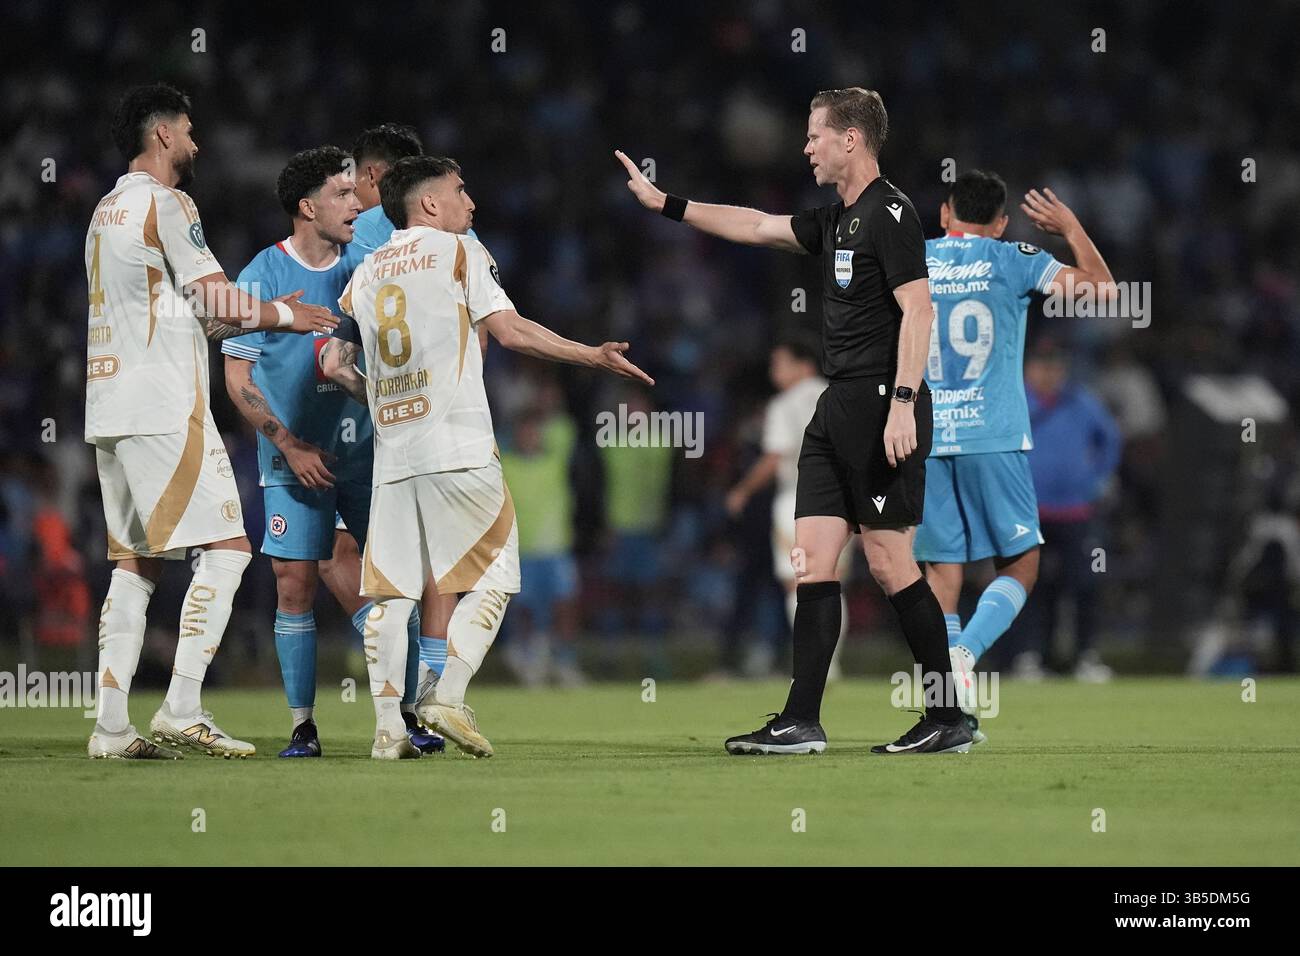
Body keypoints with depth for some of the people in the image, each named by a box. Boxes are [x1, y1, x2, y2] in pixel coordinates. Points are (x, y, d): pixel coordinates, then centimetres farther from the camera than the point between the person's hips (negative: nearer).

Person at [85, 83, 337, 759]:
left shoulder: (107, 210, 21)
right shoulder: (166, 204, -7)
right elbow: (217, 303, -11)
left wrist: (261, 315, 22)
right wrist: (283, 315, 7)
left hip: (109, 410, 9)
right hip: (163, 405, -9)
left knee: (134, 563, 9)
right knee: (225, 547, -8)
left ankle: (111, 725, 4)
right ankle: (183, 709, -16)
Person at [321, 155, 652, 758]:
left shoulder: (367, 272, 18)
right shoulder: (457, 250, 4)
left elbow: (335, 364, 14)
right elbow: (510, 331, -5)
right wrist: (595, 357, 2)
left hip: (392, 453, 5)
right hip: (459, 447, -5)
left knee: (391, 592, 5)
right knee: (491, 578, 4)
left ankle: (388, 727, -3)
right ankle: (446, 696, -10)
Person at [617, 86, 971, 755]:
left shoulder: (890, 213, -10)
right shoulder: (836, 221, 18)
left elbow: (918, 309, -17)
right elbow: (756, 226, 28)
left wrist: (903, 404, -23)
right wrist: (665, 204, 28)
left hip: (880, 404, -10)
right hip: (837, 407, 10)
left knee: (889, 562, -8)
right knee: (812, 559, 3)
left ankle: (948, 718, -2)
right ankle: (801, 723, 2)